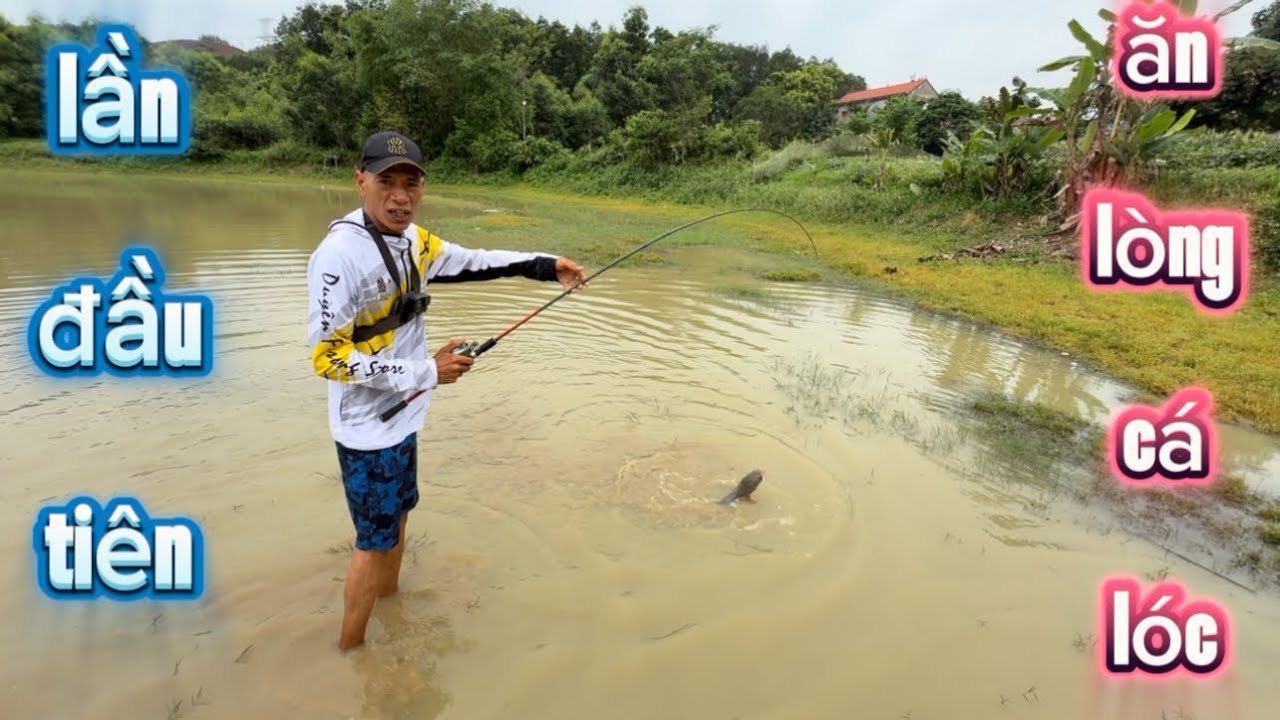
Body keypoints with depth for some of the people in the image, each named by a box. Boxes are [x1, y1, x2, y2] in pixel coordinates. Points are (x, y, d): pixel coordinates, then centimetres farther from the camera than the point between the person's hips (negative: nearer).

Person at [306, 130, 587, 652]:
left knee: (398, 515, 24)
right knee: (375, 540, 5)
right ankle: (348, 651, 27)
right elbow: (327, 357, -26)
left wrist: (545, 266, 6)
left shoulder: (413, 240, 1)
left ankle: (390, 605, 47)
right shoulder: (339, 255, -24)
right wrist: (426, 372, -26)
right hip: (368, 426, -8)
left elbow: (474, 263, 14)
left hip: (401, 413, 8)